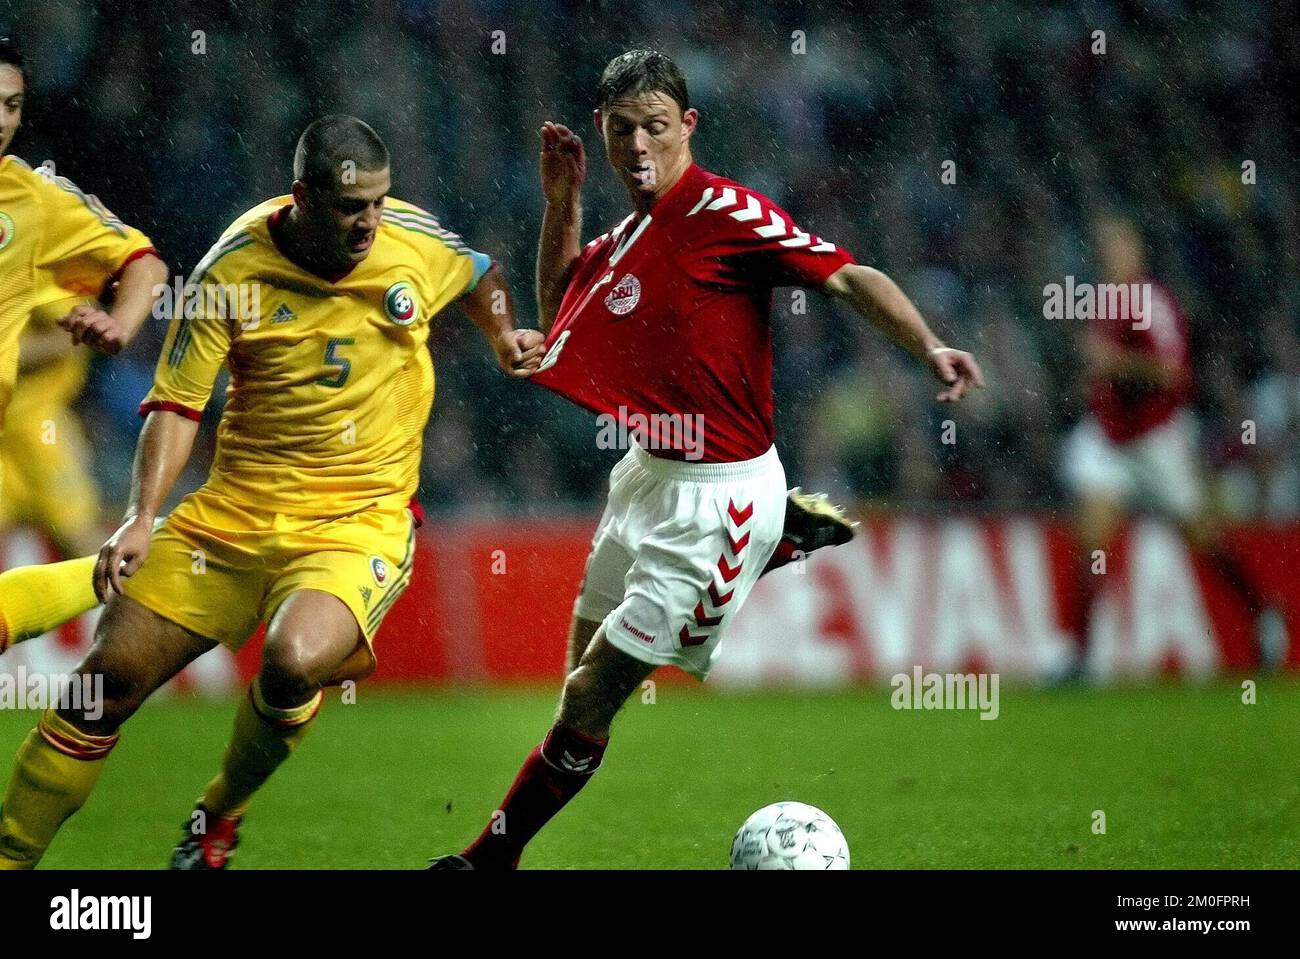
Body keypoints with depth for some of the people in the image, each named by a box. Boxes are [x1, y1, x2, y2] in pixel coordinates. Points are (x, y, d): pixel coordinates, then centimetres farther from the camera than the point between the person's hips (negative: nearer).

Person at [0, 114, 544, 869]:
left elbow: (480, 276, 22)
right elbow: (176, 403, -6)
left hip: (360, 518, -1)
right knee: (110, 679, -2)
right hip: (235, 513, 1)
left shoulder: (415, 239, -4)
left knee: (295, 660, -30)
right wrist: (141, 519, -17)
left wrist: (505, 334, 3)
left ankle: (221, 820, -1)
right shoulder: (235, 266, -9)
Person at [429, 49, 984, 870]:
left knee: (592, 695, -2)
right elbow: (558, 318, 21)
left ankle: (491, 857, 5)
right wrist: (561, 203, 10)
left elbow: (849, 277, -22)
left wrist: (929, 349, -36)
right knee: (586, 681, 18)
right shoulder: (627, 237, 8)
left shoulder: (724, 211, -18)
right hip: (650, 474, 13)